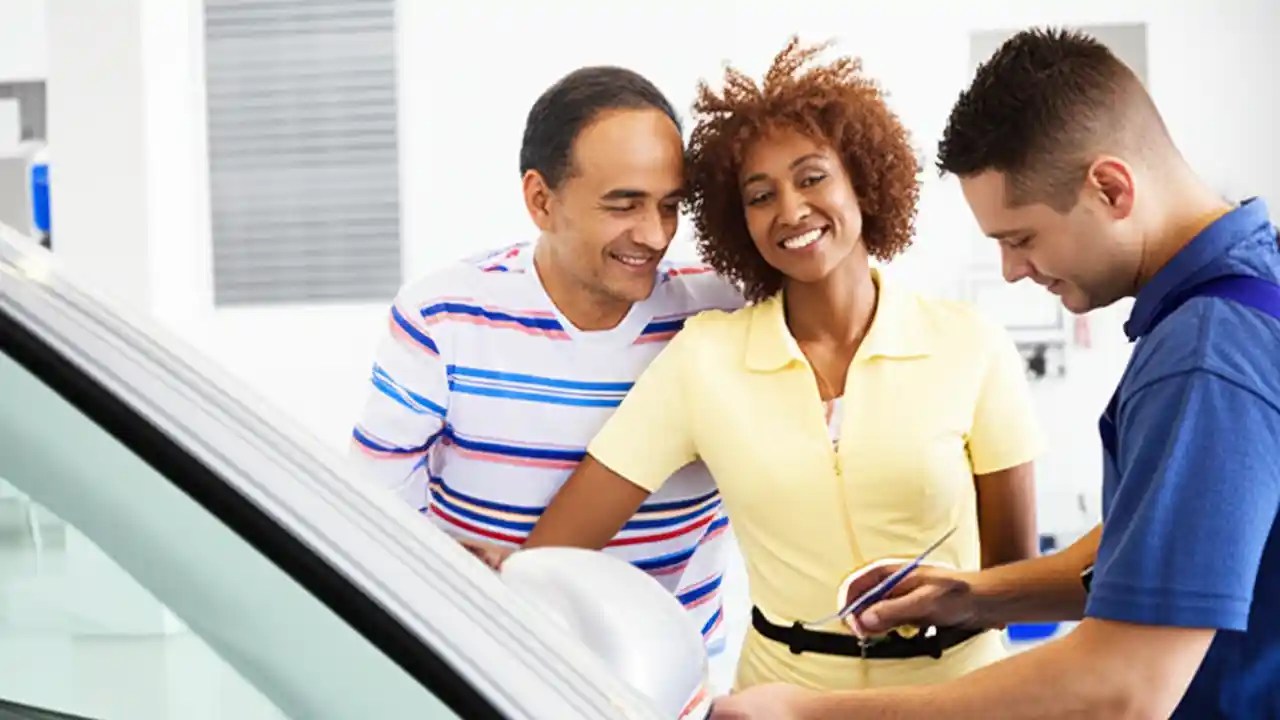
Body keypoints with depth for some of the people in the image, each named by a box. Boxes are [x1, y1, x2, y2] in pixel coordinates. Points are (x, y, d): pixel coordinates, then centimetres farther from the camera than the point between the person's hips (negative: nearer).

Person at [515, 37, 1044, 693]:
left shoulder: (971, 347, -9)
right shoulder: (704, 355, -9)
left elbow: (1012, 566, -2)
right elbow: (549, 554, -12)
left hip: (952, 684, 0)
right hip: (783, 688, 1)